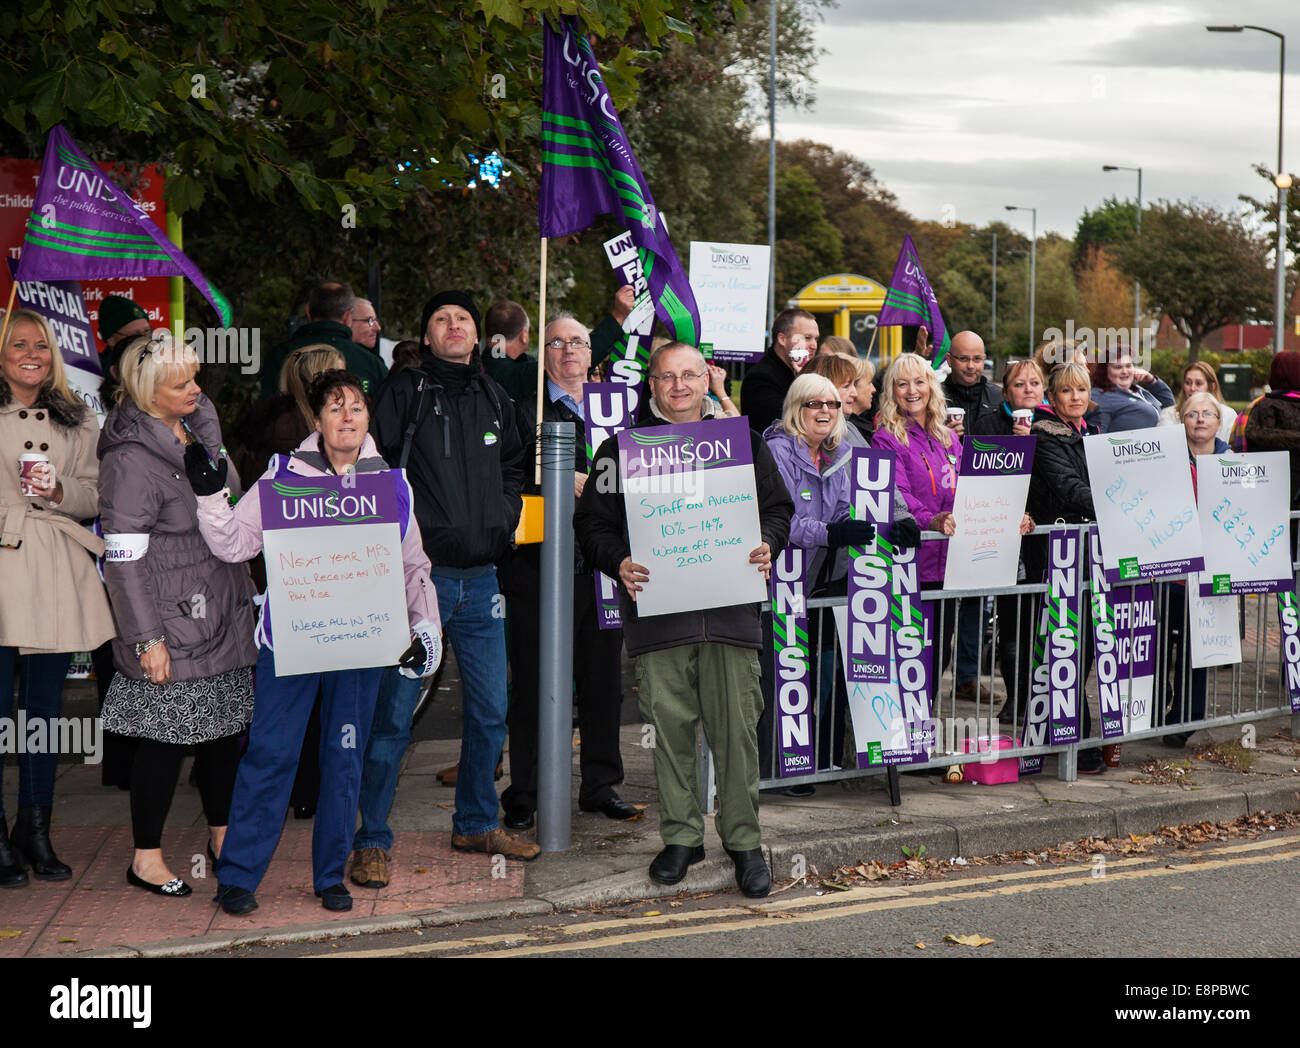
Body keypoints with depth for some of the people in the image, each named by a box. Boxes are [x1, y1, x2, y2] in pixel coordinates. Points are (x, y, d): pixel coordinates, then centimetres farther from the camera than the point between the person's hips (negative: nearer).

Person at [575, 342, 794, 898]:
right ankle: (680, 836, 15)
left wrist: (767, 545, -4)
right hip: (658, 608, 0)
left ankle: (743, 840, 10)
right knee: (670, 726, 2)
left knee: (736, 726, -1)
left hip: (730, 607, 0)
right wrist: (619, 562, -12)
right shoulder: (623, 447, 8)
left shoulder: (743, 441, 13)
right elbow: (593, 521, 6)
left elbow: (777, 507, 16)